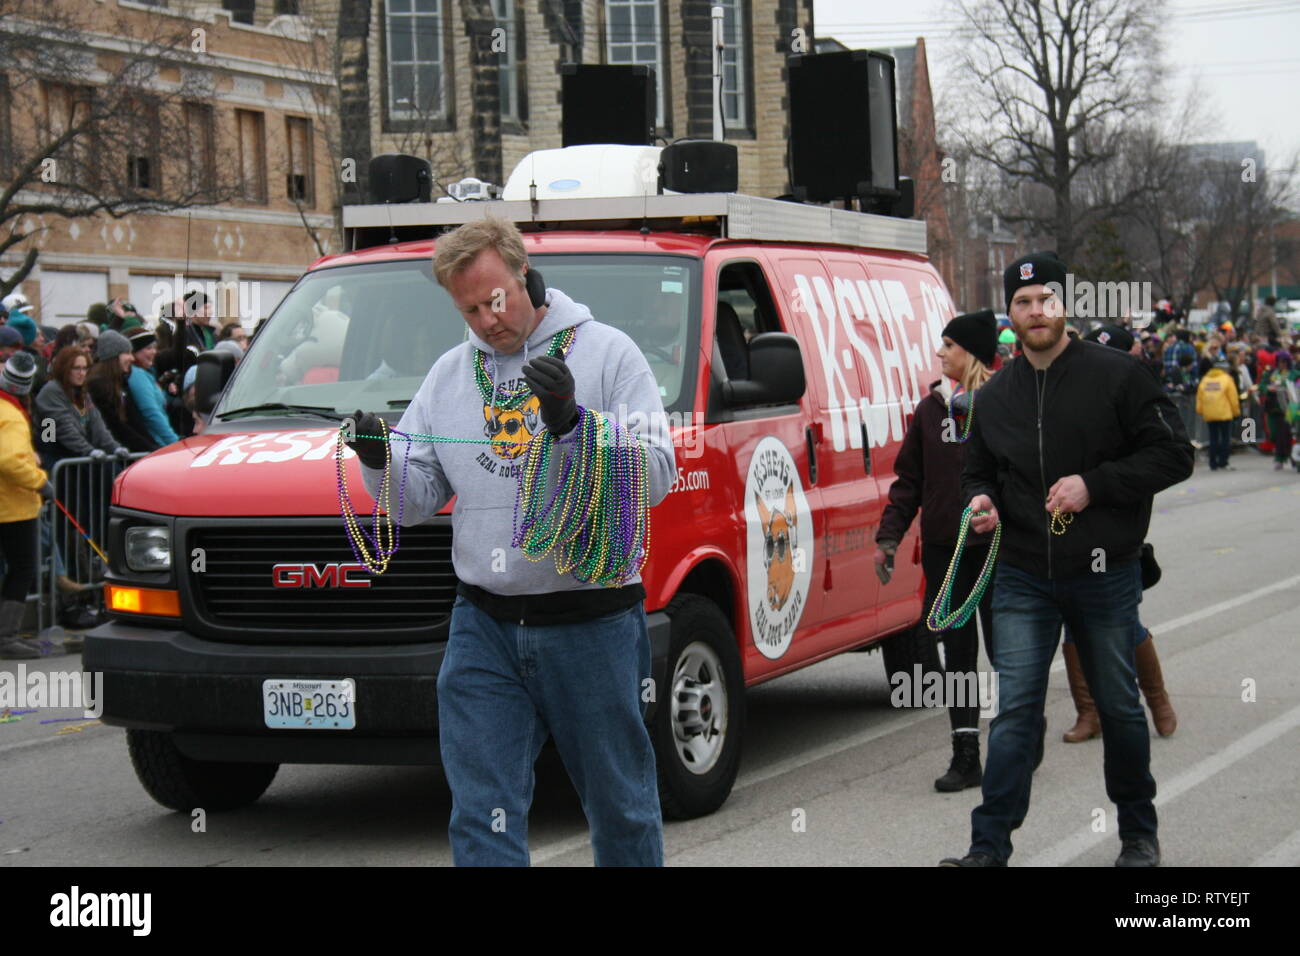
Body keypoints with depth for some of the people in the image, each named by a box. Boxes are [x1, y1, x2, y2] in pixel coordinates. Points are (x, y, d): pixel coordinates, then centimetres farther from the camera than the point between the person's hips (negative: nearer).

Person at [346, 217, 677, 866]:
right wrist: (381, 465, -10)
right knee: (481, 817, -2)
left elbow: (655, 474, -12)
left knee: (621, 807, 10)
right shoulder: (449, 375, 12)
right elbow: (418, 500, 12)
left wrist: (573, 422, -25)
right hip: (483, 631, 3)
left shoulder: (607, 352, -2)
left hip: (593, 626, -3)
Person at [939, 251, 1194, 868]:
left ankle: (1139, 835, 27)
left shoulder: (1115, 375, -6)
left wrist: (1094, 484, -17)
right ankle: (989, 848, -4)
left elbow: (1173, 454, -8)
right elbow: (979, 470, 21)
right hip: (1022, 578, 3)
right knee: (1015, 711, -4)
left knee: (1119, 707, 11)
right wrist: (980, 500, -2)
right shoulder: (995, 396, 8)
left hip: (1104, 575, -2)